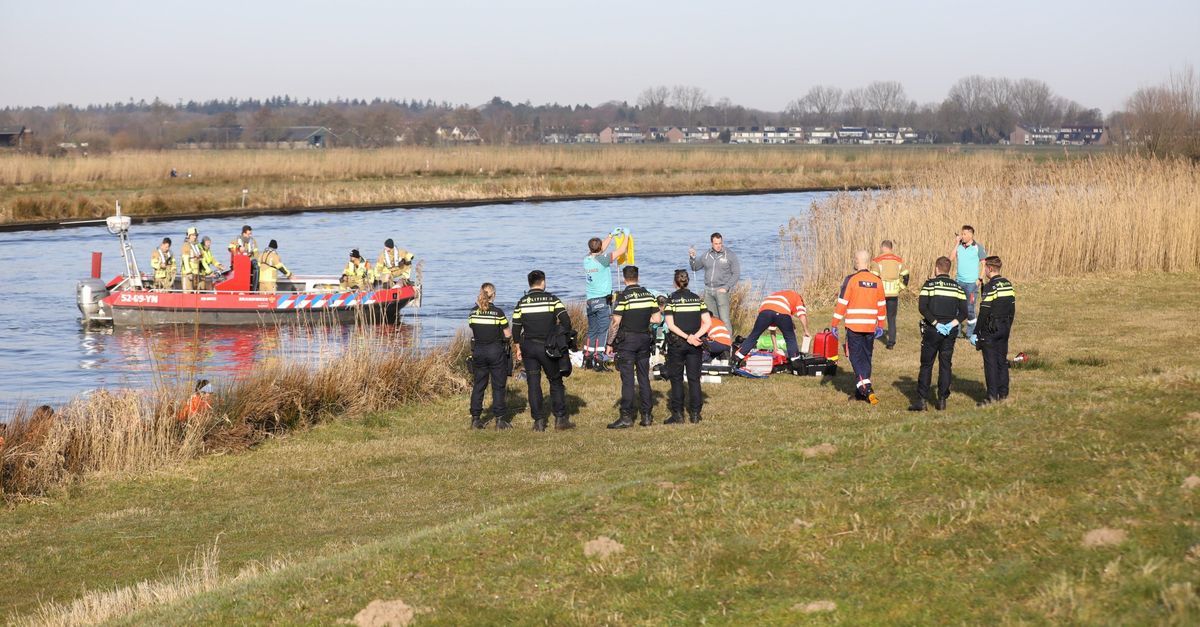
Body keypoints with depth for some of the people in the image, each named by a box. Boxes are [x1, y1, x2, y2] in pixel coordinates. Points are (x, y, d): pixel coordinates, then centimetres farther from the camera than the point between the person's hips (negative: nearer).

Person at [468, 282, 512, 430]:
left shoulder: (473, 312, -2)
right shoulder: (497, 312, -13)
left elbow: (472, 332, 6)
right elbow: (508, 334, -9)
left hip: (478, 350, 4)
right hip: (496, 351, -4)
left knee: (478, 385, 12)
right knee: (498, 386, 4)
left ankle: (475, 419, 12)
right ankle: (500, 419, 3)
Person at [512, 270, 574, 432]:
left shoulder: (521, 303, 2)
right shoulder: (552, 300, -4)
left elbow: (516, 328, 3)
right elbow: (566, 321, -10)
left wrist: (518, 349, 13)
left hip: (528, 347, 2)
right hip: (548, 346, -2)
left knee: (533, 384, 5)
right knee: (556, 382, 9)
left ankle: (539, 421, 3)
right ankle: (560, 418, 7)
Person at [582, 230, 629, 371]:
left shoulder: (587, 259, 5)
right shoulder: (602, 259, -14)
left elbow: (601, 249, 23)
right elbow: (621, 250, -6)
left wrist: (611, 235, 29)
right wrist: (626, 236, 10)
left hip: (590, 301, 7)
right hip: (603, 300, -7)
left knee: (592, 330, 14)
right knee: (602, 331, -5)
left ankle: (587, 359, 15)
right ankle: (598, 361, -9)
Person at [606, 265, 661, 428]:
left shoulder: (623, 297, -11)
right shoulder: (649, 295, 5)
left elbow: (615, 323, -13)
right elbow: (657, 319, 6)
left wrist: (610, 344, -6)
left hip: (627, 340, -5)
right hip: (644, 339, 5)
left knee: (627, 379, -5)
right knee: (644, 378, 10)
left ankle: (626, 416, -7)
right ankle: (647, 416, 11)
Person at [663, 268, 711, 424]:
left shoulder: (671, 300, -5)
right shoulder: (697, 299, 4)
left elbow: (670, 325, -13)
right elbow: (708, 322, -4)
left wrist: (687, 337, -14)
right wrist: (695, 336, -10)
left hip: (676, 343, -3)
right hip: (695, 345, 3)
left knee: (676, 379, 5)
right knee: (694, 378, 8)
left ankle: (678, 414, 3)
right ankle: (695, 414, 8)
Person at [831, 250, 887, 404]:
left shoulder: (851, 280, -9)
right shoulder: (877, 281, 5)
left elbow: (842, 303, -9)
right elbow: (882, 305, 11)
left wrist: (834, 324, -2)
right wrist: (880, 326, 21)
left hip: (854, 326, -4)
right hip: (870, 326, 4)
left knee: (857, 357, -1)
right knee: (866, 356, 14)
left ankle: (866, 387, -18)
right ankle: (862, 391, 18)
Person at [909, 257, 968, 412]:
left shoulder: (930, 284, -4)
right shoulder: (957, 287, 7)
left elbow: (922, 307, -14)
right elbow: (964, 312, 1)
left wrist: (936, 323, -14)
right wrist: (952, 324, -7)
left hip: (932, 330, -3)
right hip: (950, 332, 3)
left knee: (926, 365, 2)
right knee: (945, 365, 9)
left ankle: (921, 400, -2)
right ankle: (942, 400, 8)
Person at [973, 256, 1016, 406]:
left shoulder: (989, 287, -17)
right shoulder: (1008, 284, 7)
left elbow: (984, 313, -18)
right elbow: (1012, 309, 12)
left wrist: (975, 333, -13)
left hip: (990, 330, -7)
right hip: (1005, 328, 7)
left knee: (991, 363, -3)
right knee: (1002, 360, 14)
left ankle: (992, 396, -4)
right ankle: (1003, 393, 18)